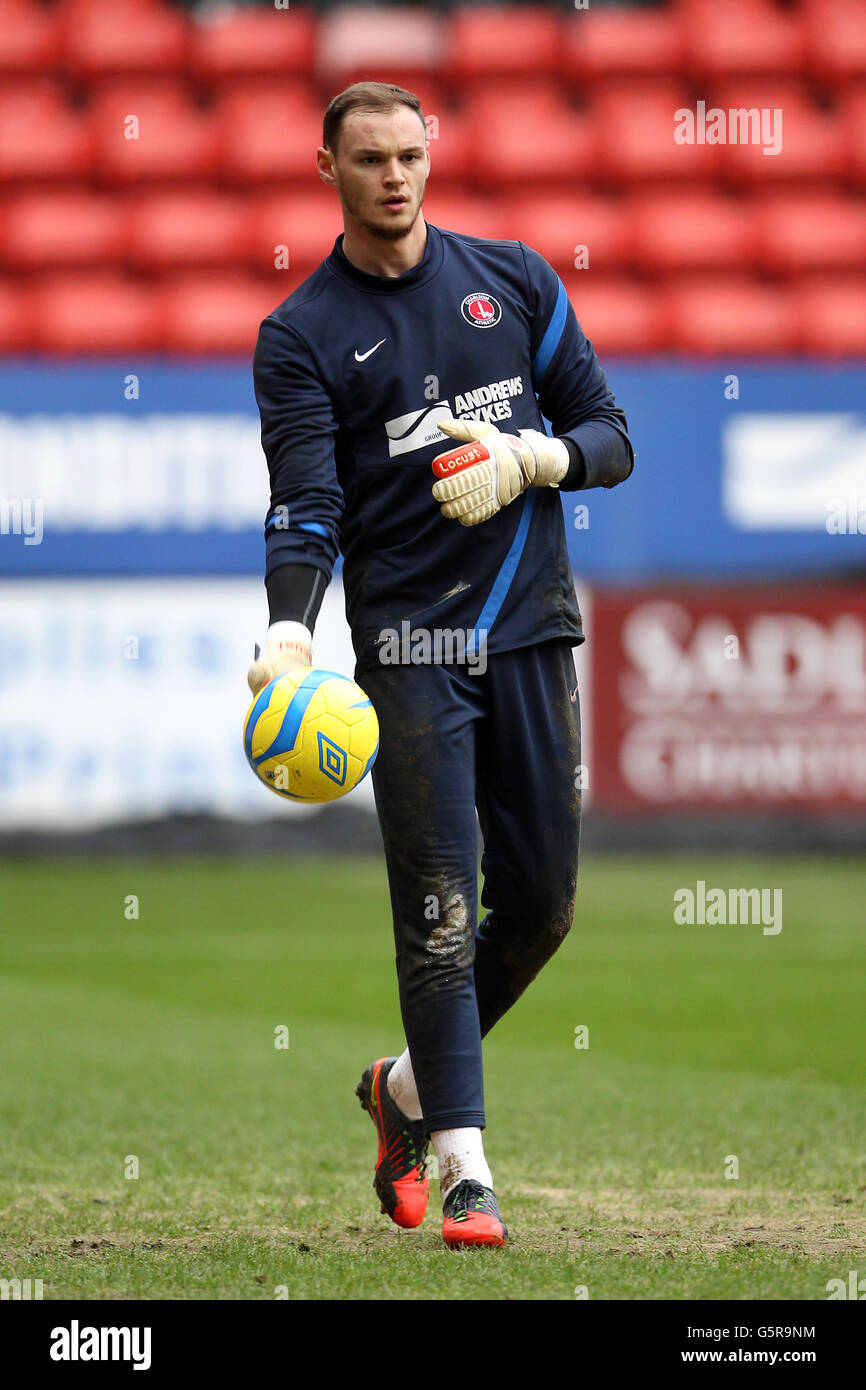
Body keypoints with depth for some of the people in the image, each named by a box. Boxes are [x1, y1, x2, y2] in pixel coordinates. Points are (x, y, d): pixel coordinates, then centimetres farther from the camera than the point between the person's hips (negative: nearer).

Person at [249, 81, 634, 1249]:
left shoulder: (514, 279, 11)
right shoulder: (301, 335, 2)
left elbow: (610, 438, 12)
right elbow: (306, 507, -9)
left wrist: (527, 460, -10)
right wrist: (289, 632, -27)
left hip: (534, 627, 3)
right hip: (410, 645, -3)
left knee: (541, 898, 6)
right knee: (440, 903, -11)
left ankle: (412, 1086, 28)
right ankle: (462, 1164, -10)